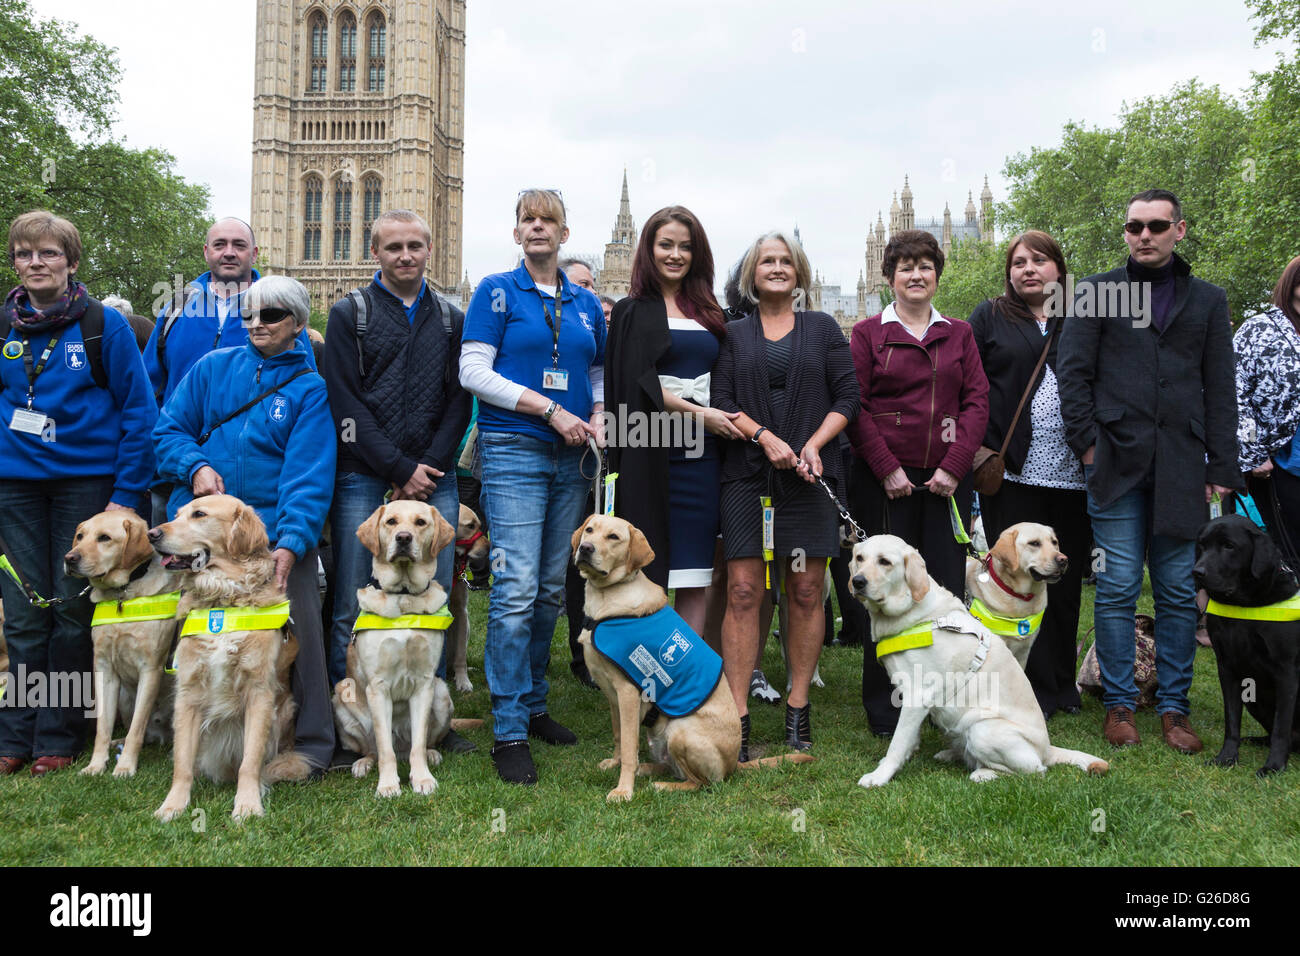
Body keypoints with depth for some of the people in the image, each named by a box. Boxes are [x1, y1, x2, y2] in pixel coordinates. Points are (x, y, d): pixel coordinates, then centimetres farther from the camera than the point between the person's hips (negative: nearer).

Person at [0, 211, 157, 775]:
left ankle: (58, 738, 14)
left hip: (86, 482, -3)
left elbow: (138, 411, -4)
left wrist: (127, 493, -9)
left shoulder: (104, 325, -3)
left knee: (71, 609, 3)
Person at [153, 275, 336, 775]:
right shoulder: (214, 367, 13)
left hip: (277, 531, -3)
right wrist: (195, 466, -8)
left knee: (298, 631, -9)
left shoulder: (310, 388, 3)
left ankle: (310, 746, 5)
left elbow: (310, 473, -7)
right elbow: (169, 429, 14)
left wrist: (291, 542, -20)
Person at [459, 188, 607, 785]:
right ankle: (509, 732, -6)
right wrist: (550, 409, -13)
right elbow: (473, 372, -7)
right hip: (514, 450, -5)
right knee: (516, 589, -12)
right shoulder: (497, 291, 2)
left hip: (570, 458, 5)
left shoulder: (585, 304, 15)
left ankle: (533, 705, 22)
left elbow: (599, 375, 23)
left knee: (552, 589, 9)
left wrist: (597, 417, 1)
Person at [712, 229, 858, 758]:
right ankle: (738, 715, -3)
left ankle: (798, 706, 12)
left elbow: (847, 397, 5)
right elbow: (720, 402, 3)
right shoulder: (733, 334, 12)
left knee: (806, 591, 1)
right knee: (742, 591, -6)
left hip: (809, 475, 1)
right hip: (748, 473, 0)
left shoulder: (823, 329, 12)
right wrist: (764, 436, -13)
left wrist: (812, 446, -9)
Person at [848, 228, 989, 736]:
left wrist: (954, 465, -6)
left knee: (947, 586, 2)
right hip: (885, 479, -3)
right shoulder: (868, 332, 5)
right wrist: (887, 469, -9)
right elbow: (854, 405, -1)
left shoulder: (959, 334, 13)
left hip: (947, 479, 3)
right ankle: (884, 710, 9)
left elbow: (977, 400, 6)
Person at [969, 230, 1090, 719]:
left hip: (1072, 473, 2)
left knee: (1065, 579, 8)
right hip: (1013, 472, -2)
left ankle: (1061, 684, 21)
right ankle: (1034, 691, 7)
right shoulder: (990, 317, 8)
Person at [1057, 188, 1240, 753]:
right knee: (1117, 590, 0)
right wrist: (1088, 446, -5)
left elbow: (1220, 392, 11)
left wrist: (1221, 469, 4)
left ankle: (1173, 707, 15)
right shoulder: (1097, 292, 8)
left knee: (1179, 593, 5)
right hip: (1118, 467, -2)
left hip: (1181, 470, 2)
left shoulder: (1207, 300, 14)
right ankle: (1119, 704, 11)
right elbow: (1072, 373, 4)